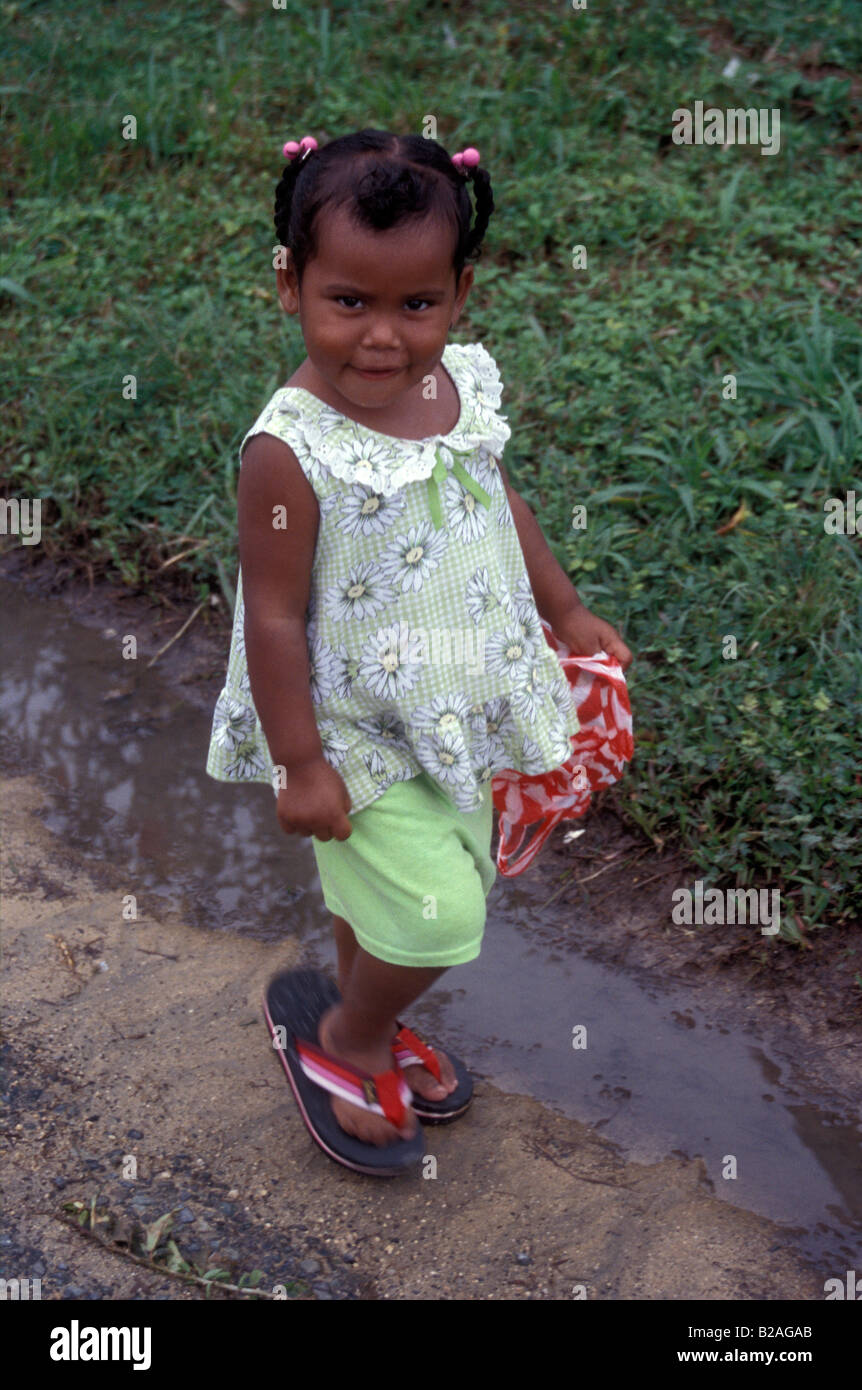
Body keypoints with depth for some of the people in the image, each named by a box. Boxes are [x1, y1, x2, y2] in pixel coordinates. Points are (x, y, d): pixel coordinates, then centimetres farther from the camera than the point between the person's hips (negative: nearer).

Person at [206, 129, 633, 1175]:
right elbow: (275, 616, -21)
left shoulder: (462, 385, -8)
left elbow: (501, 504, 10)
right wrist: (299, 765, -16)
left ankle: (372, 1028, 51)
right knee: (435, 917, -3)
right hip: (358, 731, -6)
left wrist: (565, 613, 19)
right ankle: (341, 1038, 28)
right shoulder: (291, 451, -28)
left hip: (454, 711, 7)